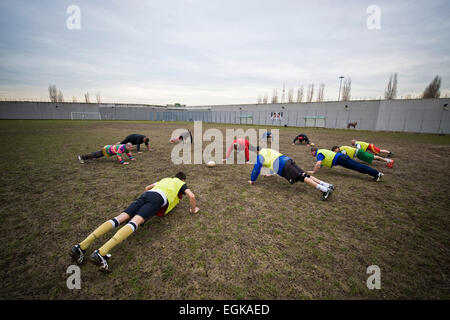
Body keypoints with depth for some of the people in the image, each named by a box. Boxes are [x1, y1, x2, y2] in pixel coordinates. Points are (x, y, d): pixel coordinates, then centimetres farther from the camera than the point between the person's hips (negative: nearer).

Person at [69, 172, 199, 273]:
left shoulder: (165, 179, 42)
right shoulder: (181, 184, 26)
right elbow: (192, 196, 10)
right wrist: (193, 209, 26)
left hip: (146, 195, 6)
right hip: (158, 199, -6)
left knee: (120, 218, -9)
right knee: (135, 222, -24)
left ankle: (81, 246, -22)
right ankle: (101, 253, -43)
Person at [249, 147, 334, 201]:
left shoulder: (260, 156, 7)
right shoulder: (267, 151, 33)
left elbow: (256, 169, 6)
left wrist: (252, 180, 17)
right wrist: (271, 173, 56)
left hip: (283, 166, -8)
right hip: (287, 159, 8)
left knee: (301, 177, -15)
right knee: (304, 175, 3)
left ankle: (325, 189, -24)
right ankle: (327, 185, -4)